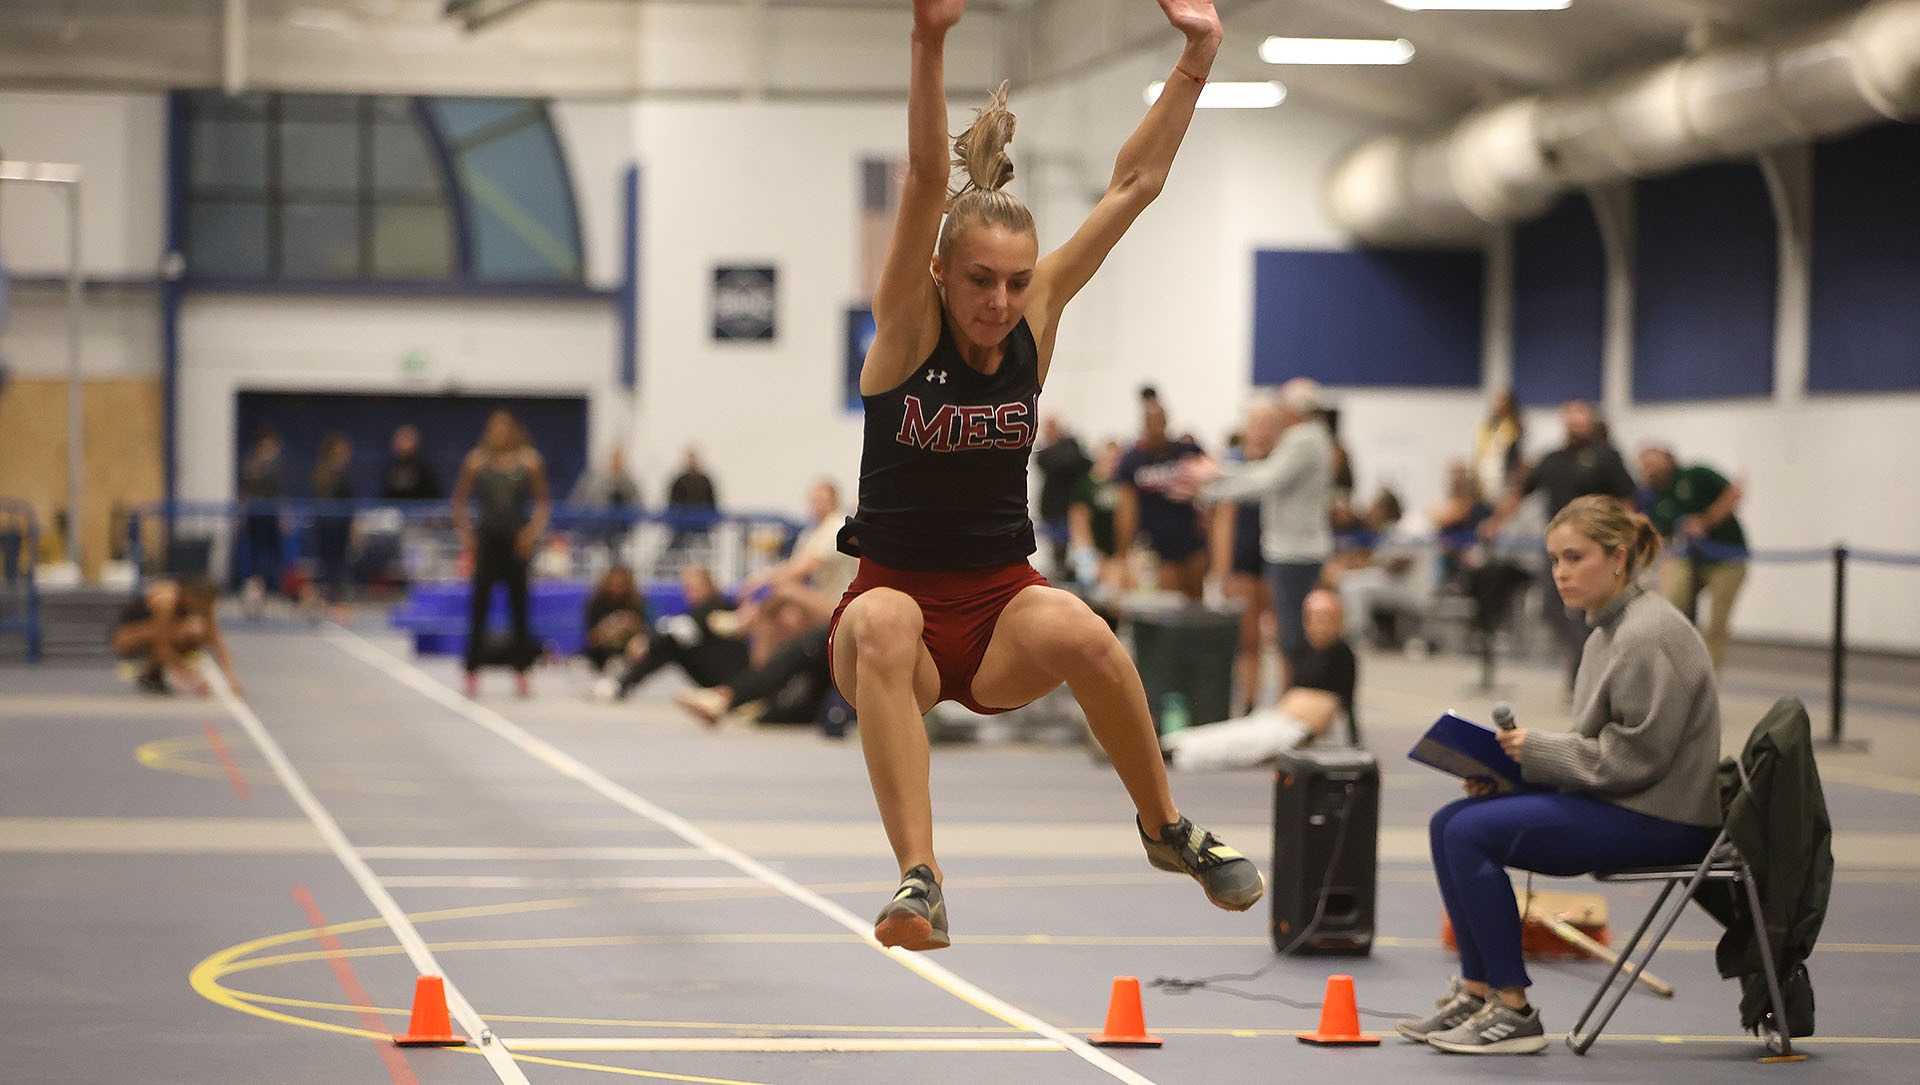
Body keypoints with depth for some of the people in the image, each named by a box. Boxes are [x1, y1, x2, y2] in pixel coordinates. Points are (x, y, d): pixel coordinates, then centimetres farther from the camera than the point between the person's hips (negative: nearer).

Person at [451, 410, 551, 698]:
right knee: (480, 601, -3)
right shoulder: (476, 461, 0)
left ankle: (520, 669, 9)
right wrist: (465, 532, -6)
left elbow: (543, 502, 3)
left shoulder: (529, 461, 1)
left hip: (517, 540, 0)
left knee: (519, 602, 3)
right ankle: (472, 670, 1)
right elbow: (459, 501, 4)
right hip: (487, 538, 0)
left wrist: (533, 531, -9)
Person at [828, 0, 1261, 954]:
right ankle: (919, 877, -43)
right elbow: (926, 180, -24)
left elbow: (1135, 184, -3)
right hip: (899, 594, -2)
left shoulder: (1038, 315, 0)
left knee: (1077, 630, -32)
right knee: (882, 624, -38)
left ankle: (1165, 827, -9)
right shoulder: (907, 327, -9)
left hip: (1004, 604, 2)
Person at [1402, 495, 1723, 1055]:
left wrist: (1536, 750, -15)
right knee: (1449, 823, 4)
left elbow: (1633, 757, -22)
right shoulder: (1607, 633, 13)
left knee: (1471, 833, -18)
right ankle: (1476, 990, 8)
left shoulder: (1650, 637, -18)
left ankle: (1514, 1012, -11)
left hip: (1659, 819, -10)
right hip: (1615, 803, 10)